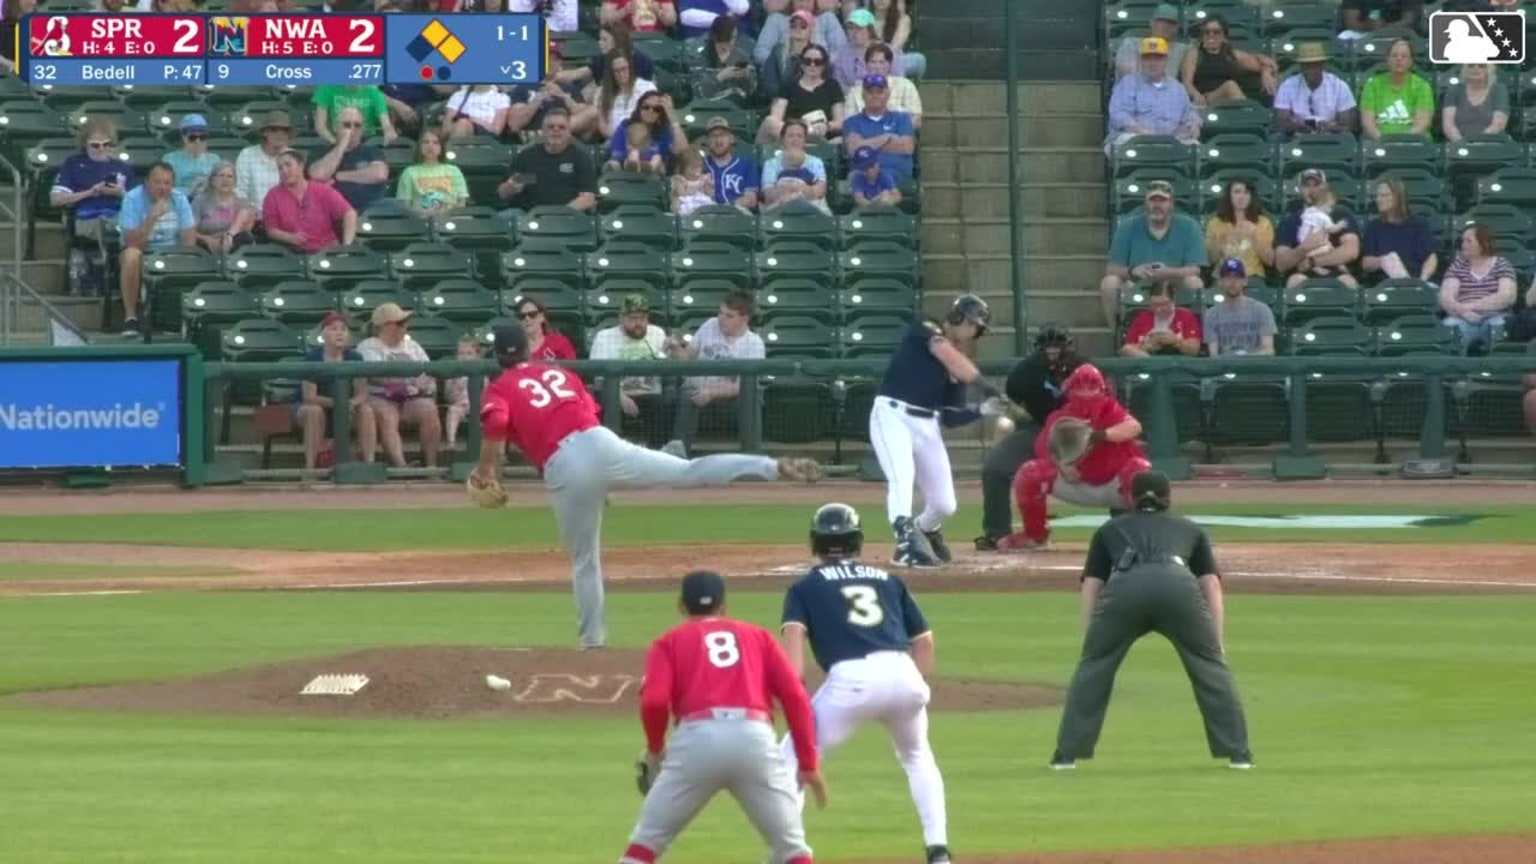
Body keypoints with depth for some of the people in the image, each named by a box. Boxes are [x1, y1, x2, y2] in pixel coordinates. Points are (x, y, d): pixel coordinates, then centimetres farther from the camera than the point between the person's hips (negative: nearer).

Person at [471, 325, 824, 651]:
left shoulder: (499, 389, 12)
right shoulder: (557, 373, 26)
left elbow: (496, 425, -9)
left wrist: (486, 470, 2)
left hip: (564, 469, -3)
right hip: (600, 443, 3)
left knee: (584, 560, 12)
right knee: (690, 472, -3)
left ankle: (593, 640, 16)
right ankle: (775, 467, -18)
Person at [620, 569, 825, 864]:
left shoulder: (670, 641, 20)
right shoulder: (757, 635, 25)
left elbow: (654, 701, 2)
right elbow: (795, 695, 12)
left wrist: (655, 748, 20)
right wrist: (808, 762, 14)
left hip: (697, 739, -1)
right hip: (755, 738, 1)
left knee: (647, 840, 12)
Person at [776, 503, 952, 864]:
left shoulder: (807, 585, 18)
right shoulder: (888, 580, 28)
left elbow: (793, 634, 0)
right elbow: (924, 639, 22)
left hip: (851, 679, -3)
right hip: (903, 674, 4)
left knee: (790, 758, 10)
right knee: (917, 756, 31)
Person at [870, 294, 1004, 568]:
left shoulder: (959, 367, 14)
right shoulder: (925, 330, -3)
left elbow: (950, 417, 11)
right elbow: (946, 353, -23)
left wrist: (982, 411, -5)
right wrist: (984, 384, -29)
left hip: (927, 426, 7)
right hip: (892, 414, -7)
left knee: (944, 505, 8)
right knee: (902, 476, -31)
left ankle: (925, 531, 40)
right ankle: (906, 539, -41)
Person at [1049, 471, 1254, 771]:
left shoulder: (1109, 531, 36)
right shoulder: (1190, 530, 36)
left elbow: (1091, 586, 24)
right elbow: (1211, 585, 24)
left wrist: (1089, 639, 22)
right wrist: (1217, 641, 20)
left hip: (1124, 587, 0)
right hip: (1179, 586, 0)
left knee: (1094, 666, 17)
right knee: (1210, 665, 15)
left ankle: (1067, 754, 13)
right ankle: (1237, 753, 11)